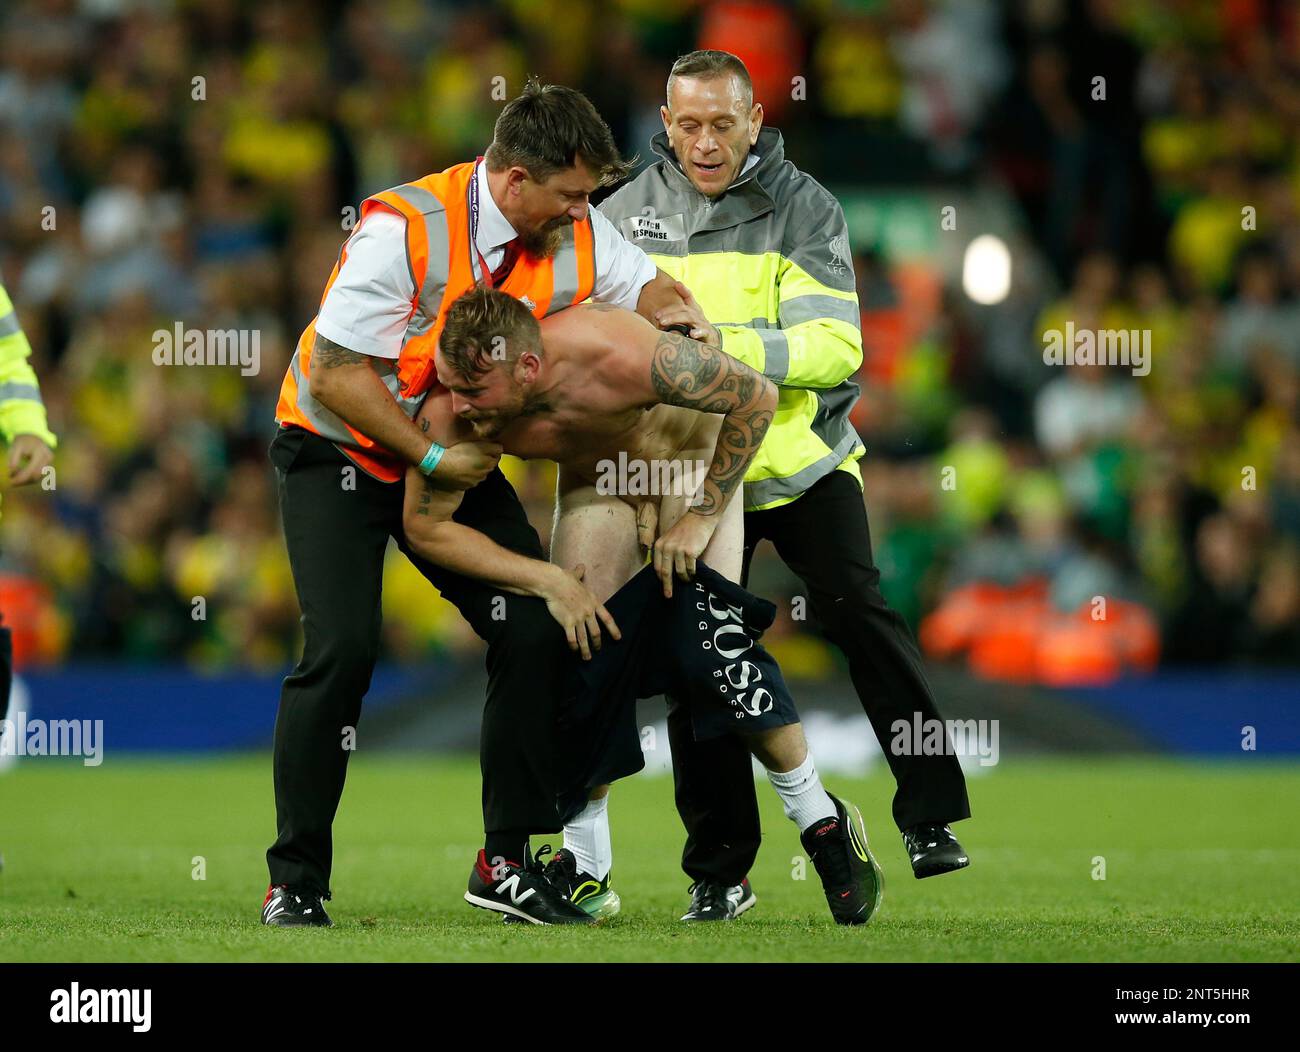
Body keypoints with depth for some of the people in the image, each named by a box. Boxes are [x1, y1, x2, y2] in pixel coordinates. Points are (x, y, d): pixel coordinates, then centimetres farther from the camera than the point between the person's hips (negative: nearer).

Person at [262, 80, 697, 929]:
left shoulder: (576, 236, -9)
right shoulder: (405, 230, -28)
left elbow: (655, 293, 8)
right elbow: (340, 375, -26)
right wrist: (432, 459, -25)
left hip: (464, 459, 6)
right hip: (341, 452, -6)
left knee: (537, 633, -7)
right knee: (342, 648, -20)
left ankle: (509, 857, 8)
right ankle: (294, 881, -8)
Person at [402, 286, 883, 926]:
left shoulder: (617, 357, -43)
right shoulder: (450, 408, -32)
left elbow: (757, 398, -28)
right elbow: (425, 528, -16)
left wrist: (703, 517, -22)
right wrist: (546, 582, -22)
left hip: (690, 453, -4)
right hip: (593, 481, 4)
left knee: (707, 643, -17)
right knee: (582, 650, -8)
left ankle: (822, 823, 0)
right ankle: (585, 868, 5)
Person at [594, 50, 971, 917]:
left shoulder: (803, 208, -10)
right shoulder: (629, 212, -1)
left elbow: (835, 346, -21)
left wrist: (725, 341, -34)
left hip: (802, 459, -3)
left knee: (858, 612, -16)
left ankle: (932, 819, -9)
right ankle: (720, 866, 12)